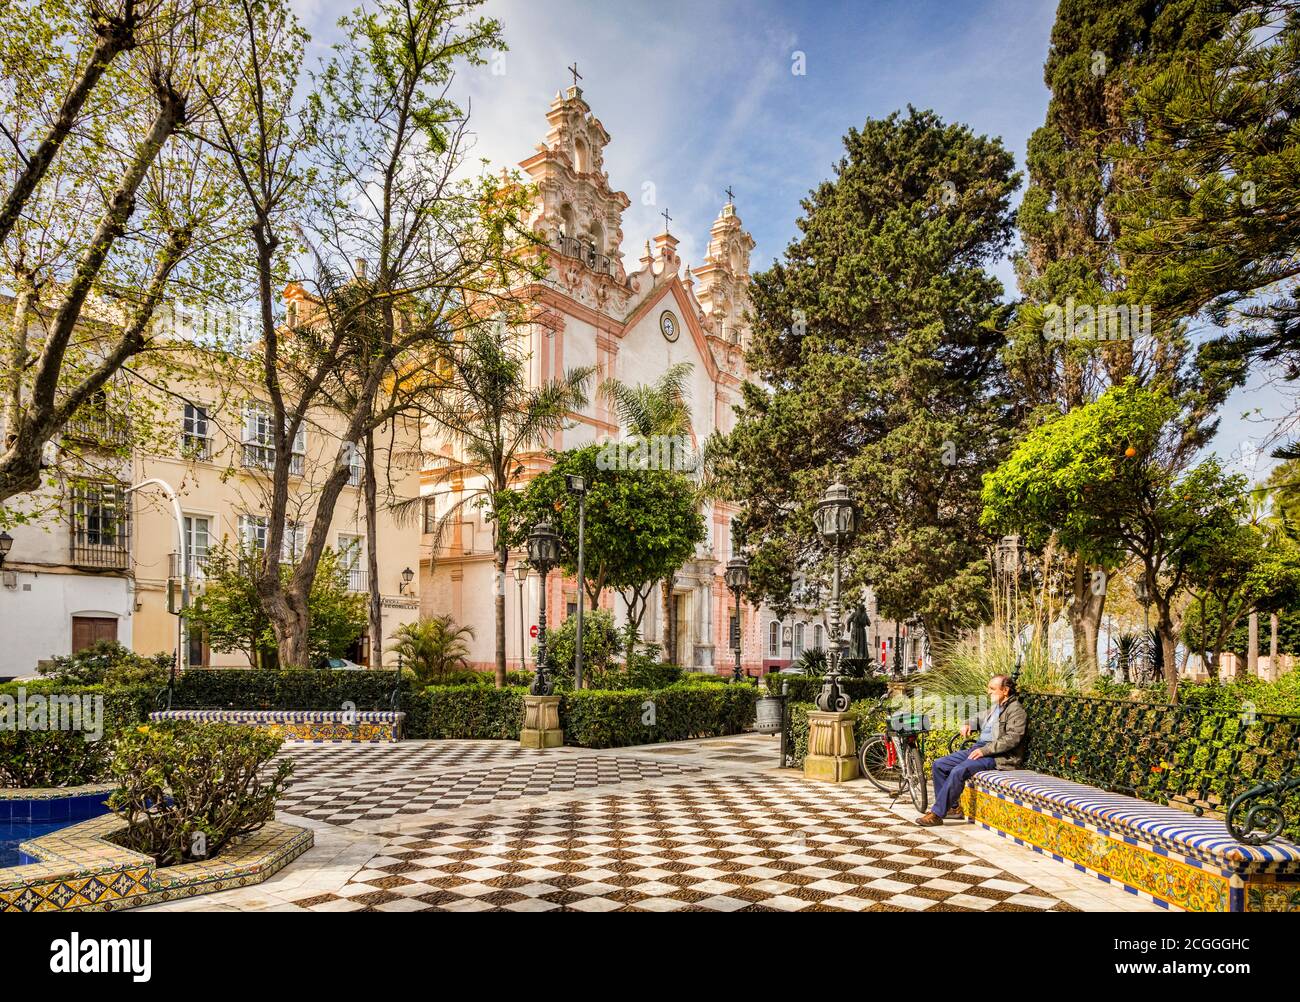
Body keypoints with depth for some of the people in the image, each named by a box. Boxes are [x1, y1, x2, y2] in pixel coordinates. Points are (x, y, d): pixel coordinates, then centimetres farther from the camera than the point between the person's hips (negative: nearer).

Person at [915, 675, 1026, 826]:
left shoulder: (1016, 710, -8)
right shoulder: (994, 707, 21)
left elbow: (1012, 738, -20)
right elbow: (980, 718, 39)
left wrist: (985, 750, -22)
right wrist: (968, 724, 15)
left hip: (997, 756, -10)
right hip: (979, 748, 10)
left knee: (958, 771, -30)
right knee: (939, 765, -2)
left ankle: (937, 814, -23)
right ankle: (952, 808, 4)